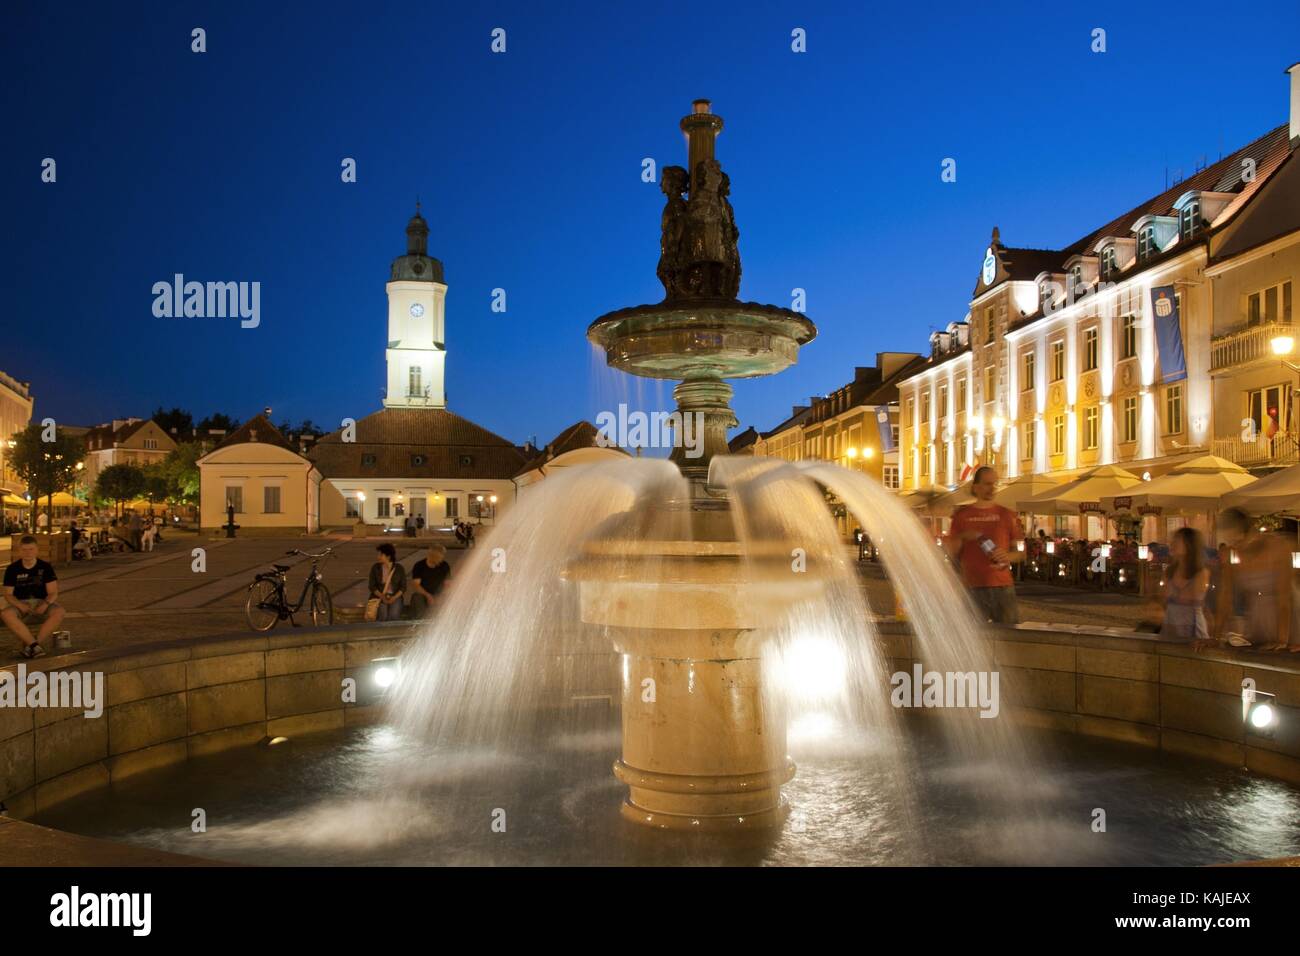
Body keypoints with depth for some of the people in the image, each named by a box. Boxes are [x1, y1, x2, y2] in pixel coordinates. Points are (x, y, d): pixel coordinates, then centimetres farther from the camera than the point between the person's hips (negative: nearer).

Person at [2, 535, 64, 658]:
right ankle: (35, 644, -30)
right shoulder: (12, 569, 2)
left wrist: (45, 604, -22)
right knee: (6, 614, -35)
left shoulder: (45, 567, 1)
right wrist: (20, 605, -19)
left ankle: (30, 644, -25)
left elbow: (53, 593, -1)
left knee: (59, 612, -32)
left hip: (41, 603, 0)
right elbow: (8, 594, 1)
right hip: (20, 604, 0)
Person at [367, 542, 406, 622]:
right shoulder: (375, 568, 1)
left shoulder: (399, 569, 1)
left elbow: (403, 586, 3)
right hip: (379, 596, 0)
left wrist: (394, 597, -13)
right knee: (383, 615, -28)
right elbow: (372, 586, 1)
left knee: (394, 615, -28)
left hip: (395, 597, 0)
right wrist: (382, 596, -14)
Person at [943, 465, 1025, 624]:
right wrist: (962, 538, -10)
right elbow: (950, 553, 9)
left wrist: (1008, 556, -11)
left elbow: (1021, 551, 10)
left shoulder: (1007, 515, 10)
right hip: (972, 588, 0)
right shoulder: (962, 515, 9)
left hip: (1003, 587, 1)